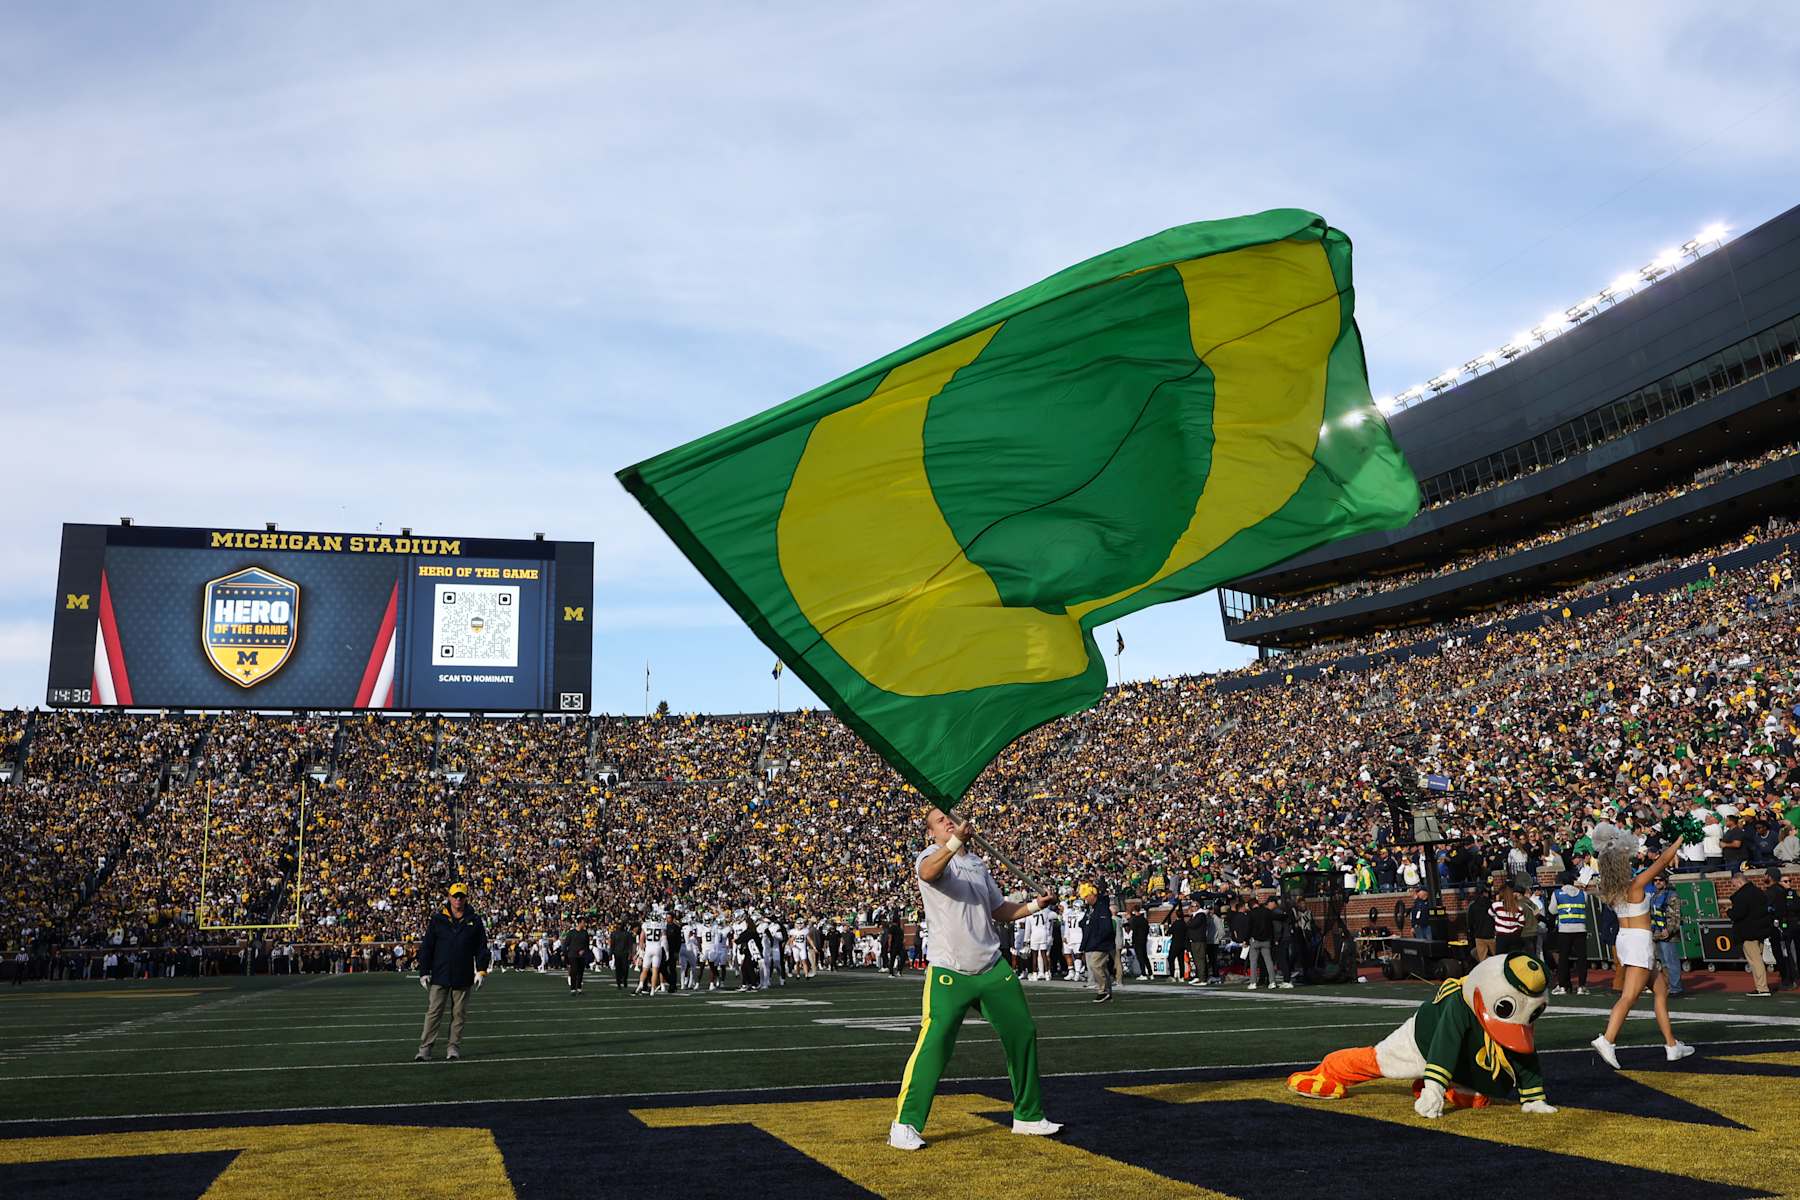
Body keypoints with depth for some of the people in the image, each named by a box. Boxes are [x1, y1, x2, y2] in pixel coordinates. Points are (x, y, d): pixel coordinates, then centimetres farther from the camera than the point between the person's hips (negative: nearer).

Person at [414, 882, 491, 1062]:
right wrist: (424, 972, 1)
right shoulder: (438, 920, 4)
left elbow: (481, 948, 8)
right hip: (439, 976, -1)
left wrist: (481, 971, -2)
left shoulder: (474, 921, 6)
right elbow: (426, 947, 6)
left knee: (459, 1014, 6)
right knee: (433, 1012, -2)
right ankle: (425, 1049, 0)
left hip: (463, 977, 1)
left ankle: (454, 1048, 14)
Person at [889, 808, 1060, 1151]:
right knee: (935, 1043, -17)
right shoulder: (931, 855, -4)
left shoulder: (978, 865, 17)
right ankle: (905, 1124, -6)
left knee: (1023, 1033, 9)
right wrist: (956, 840, -44)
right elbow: (928, 872, -30)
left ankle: (1028, 1116, 25)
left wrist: (1035, 905, 9)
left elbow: (1000, 910, 23)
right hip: (949, 971, -7)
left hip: (992, 968, 7)